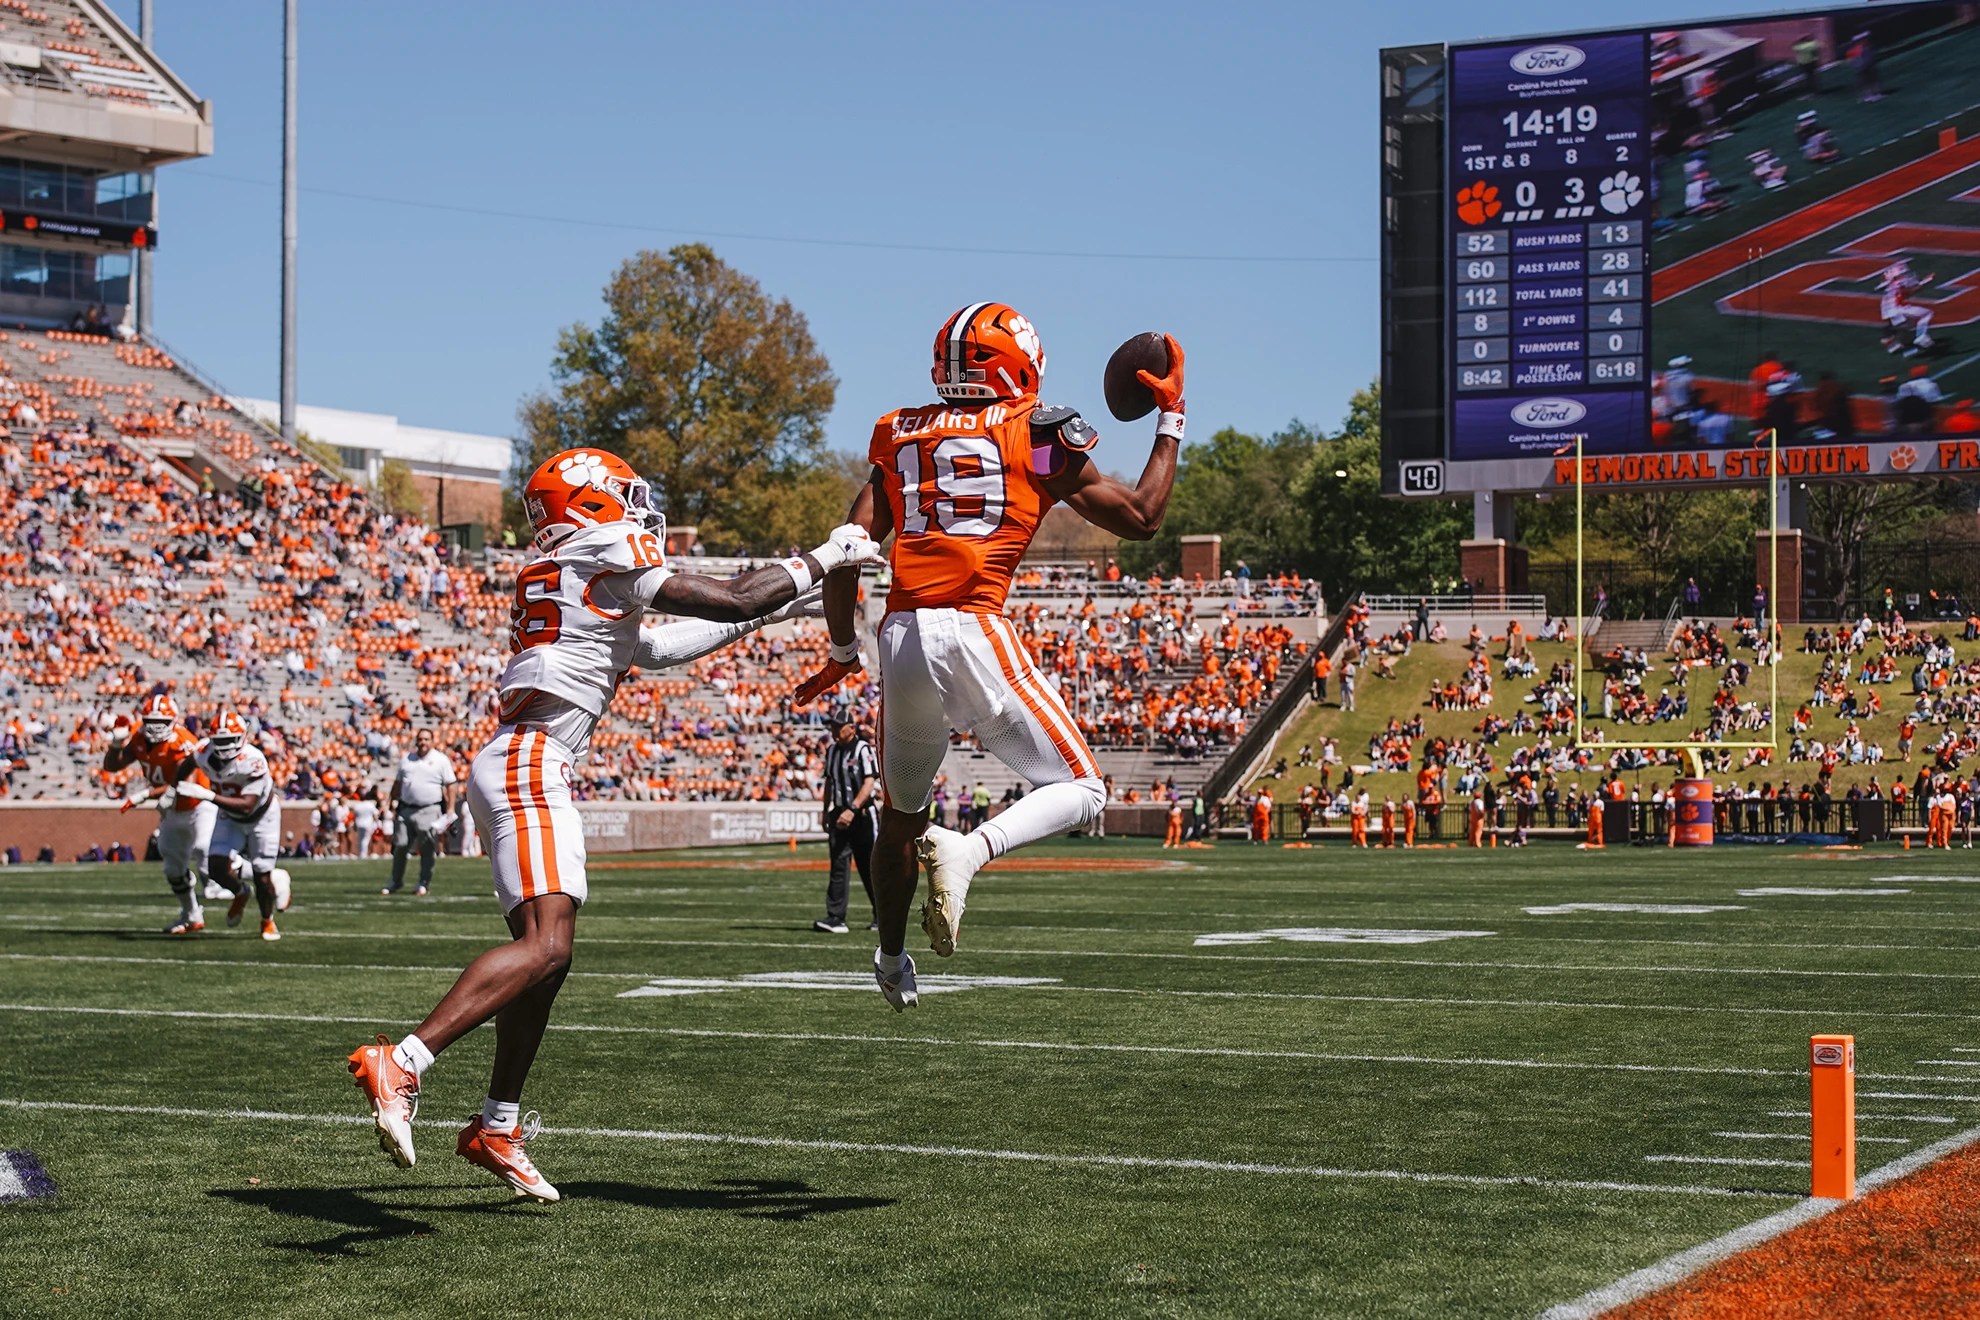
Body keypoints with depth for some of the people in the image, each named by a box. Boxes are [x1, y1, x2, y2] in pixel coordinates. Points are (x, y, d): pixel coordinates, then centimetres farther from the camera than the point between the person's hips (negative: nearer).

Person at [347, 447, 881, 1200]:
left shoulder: (552, 576, 25)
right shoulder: (607, 557, -1)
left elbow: (652, 650, 34)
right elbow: (730, 601, 0)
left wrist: (757, 617, 39)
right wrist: (823, 560, 12)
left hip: (507, 766, 10)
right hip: (531, 764, -10)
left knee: (543, 954, 14)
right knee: (545, 946, -20)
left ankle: (497, 1129, 20)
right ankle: (400, 1066, -31)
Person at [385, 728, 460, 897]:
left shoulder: (440, 760, 1)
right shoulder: (406, 760, 13)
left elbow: (450, 786, 0)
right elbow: (397, 784, 19)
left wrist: (450, 809, -7)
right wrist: (393, 805, 13)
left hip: (429, 812, -3)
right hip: (406, 810, 3)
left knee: (427, 850, -1)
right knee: (400, 847, 2)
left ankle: (424, 884, 8)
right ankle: (396, 882, 15)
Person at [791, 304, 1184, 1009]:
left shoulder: (899, 435, 17)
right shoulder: (1038, 434, 5)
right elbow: (1139, 517, 11)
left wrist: (841, 654, 24)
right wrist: (1171, 420, 22)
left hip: (901, 634, 5)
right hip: (976, 632, -5)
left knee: (902, 813, 24)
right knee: (1079, 790, 5)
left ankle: (892, 961, 40)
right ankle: (969, 850, -21)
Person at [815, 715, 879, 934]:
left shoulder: (864, 749, -11)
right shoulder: (832, 751, 12)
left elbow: (869, 783, -20)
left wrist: (852, 809, -29)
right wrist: (826, 813, 18)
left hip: (862, 815, -6)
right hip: (839, 815, 6)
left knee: (869, 868, 2)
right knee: (839, 867, -3)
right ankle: (836, 918, -7)